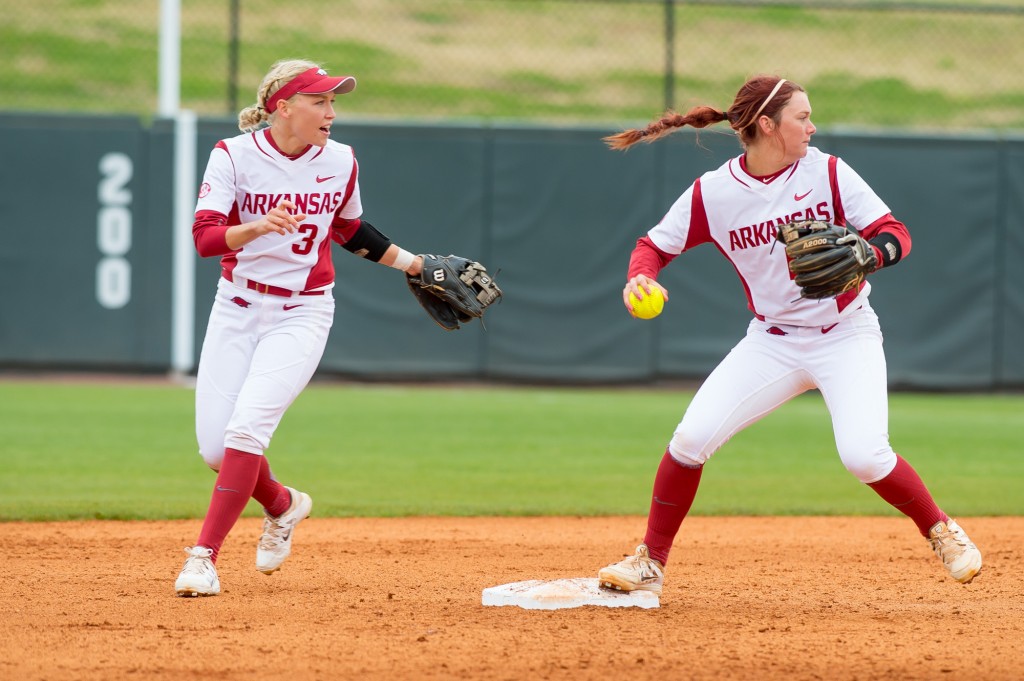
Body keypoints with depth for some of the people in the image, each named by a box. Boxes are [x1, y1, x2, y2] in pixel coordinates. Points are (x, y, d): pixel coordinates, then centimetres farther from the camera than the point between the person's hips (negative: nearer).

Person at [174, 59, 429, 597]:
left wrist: (409, 262, 16)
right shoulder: (234, 157, -11)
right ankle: (282, 505, 30)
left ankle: (204, 556, -13)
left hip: (301, 315, 0)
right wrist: (258, 226, -39)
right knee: (214, 447, -1)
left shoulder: (340, 163, -2)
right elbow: (204, 237, -22)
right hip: (236, 309, 0)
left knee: (246, 429, -19)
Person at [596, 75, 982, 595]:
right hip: (771, 342, 2)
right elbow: (655, 245, 1)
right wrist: (639, 278, -22)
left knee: (864, 455, -21)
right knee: (691, 438, -11)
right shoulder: (712, 194, -9)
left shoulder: (827, 174, -11)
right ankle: (650, 563, 5)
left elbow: (896, 236, -12)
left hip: (846, 337, -2)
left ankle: (942, 533, 5)